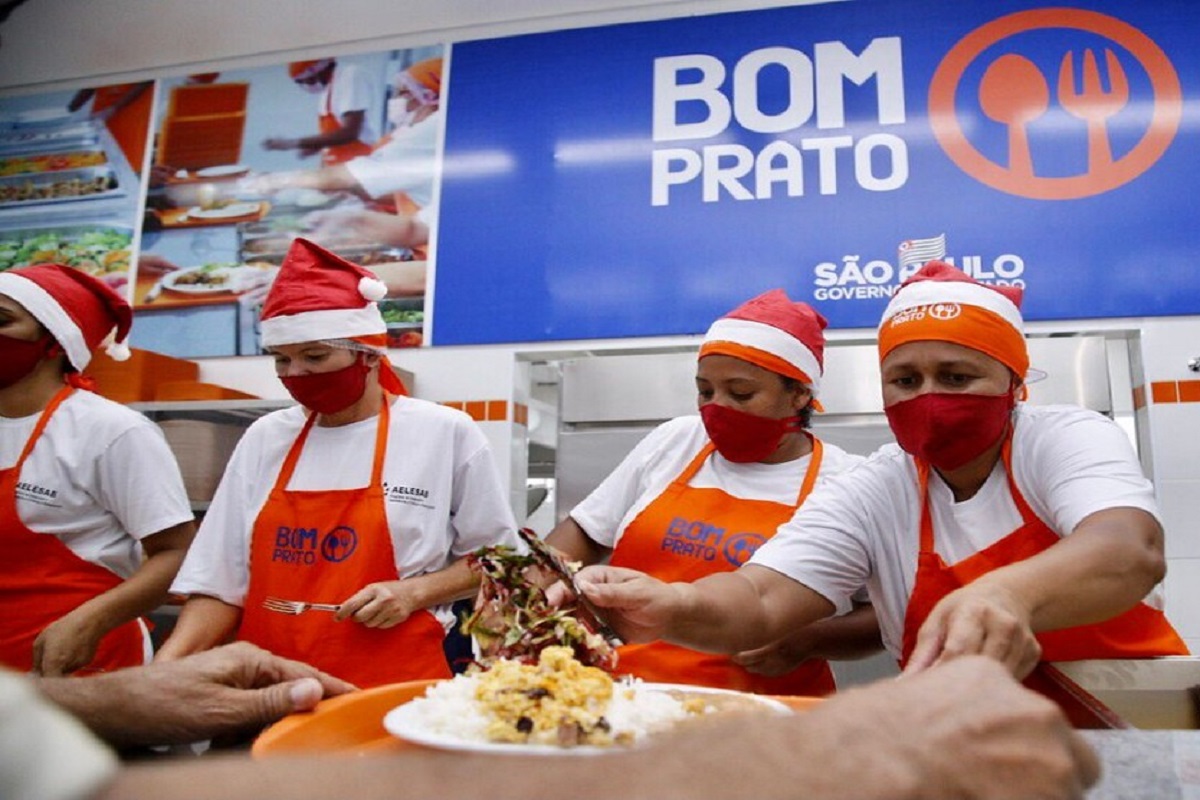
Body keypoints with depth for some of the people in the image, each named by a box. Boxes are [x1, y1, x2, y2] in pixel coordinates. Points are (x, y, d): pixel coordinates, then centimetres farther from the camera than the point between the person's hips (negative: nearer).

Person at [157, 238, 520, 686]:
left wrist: (414, 591, -6)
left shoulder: (445, 432, 0)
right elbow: (221, 582, 10)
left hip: (395, 689, -4)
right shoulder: (265, 438, 10)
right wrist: (169, 659, -4)